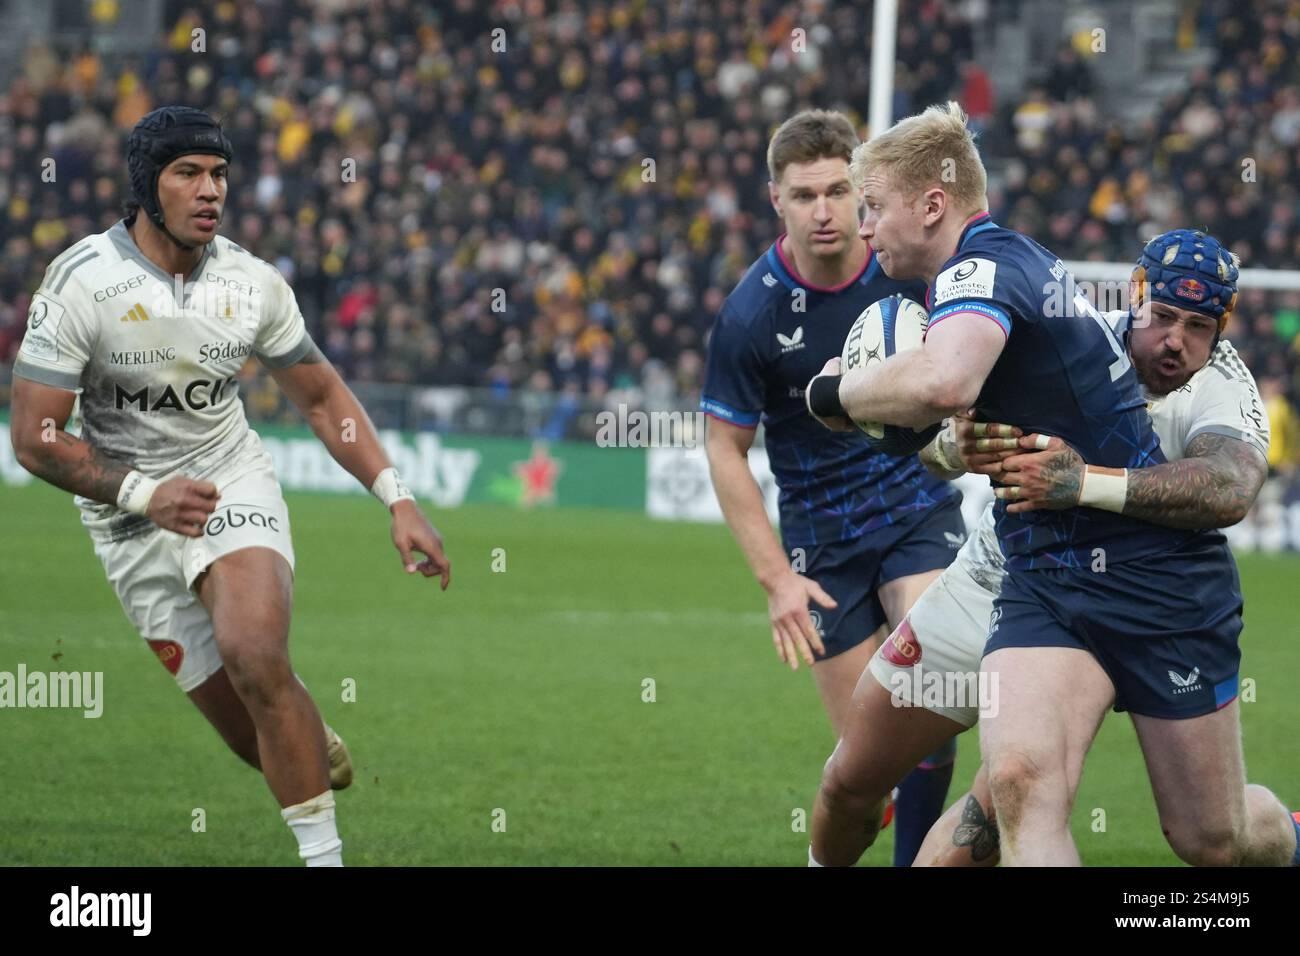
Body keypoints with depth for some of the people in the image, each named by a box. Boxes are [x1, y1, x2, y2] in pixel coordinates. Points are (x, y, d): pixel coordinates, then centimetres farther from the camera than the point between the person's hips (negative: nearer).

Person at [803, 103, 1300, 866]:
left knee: (1214, 839, 5)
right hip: (1045, 581, 8)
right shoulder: (1017, 261, 11)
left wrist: (835, 392, -23)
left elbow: (943, 382, -40)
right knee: (1019, 780, -20)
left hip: (1157, 578, -8)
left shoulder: (983, 265, -18)